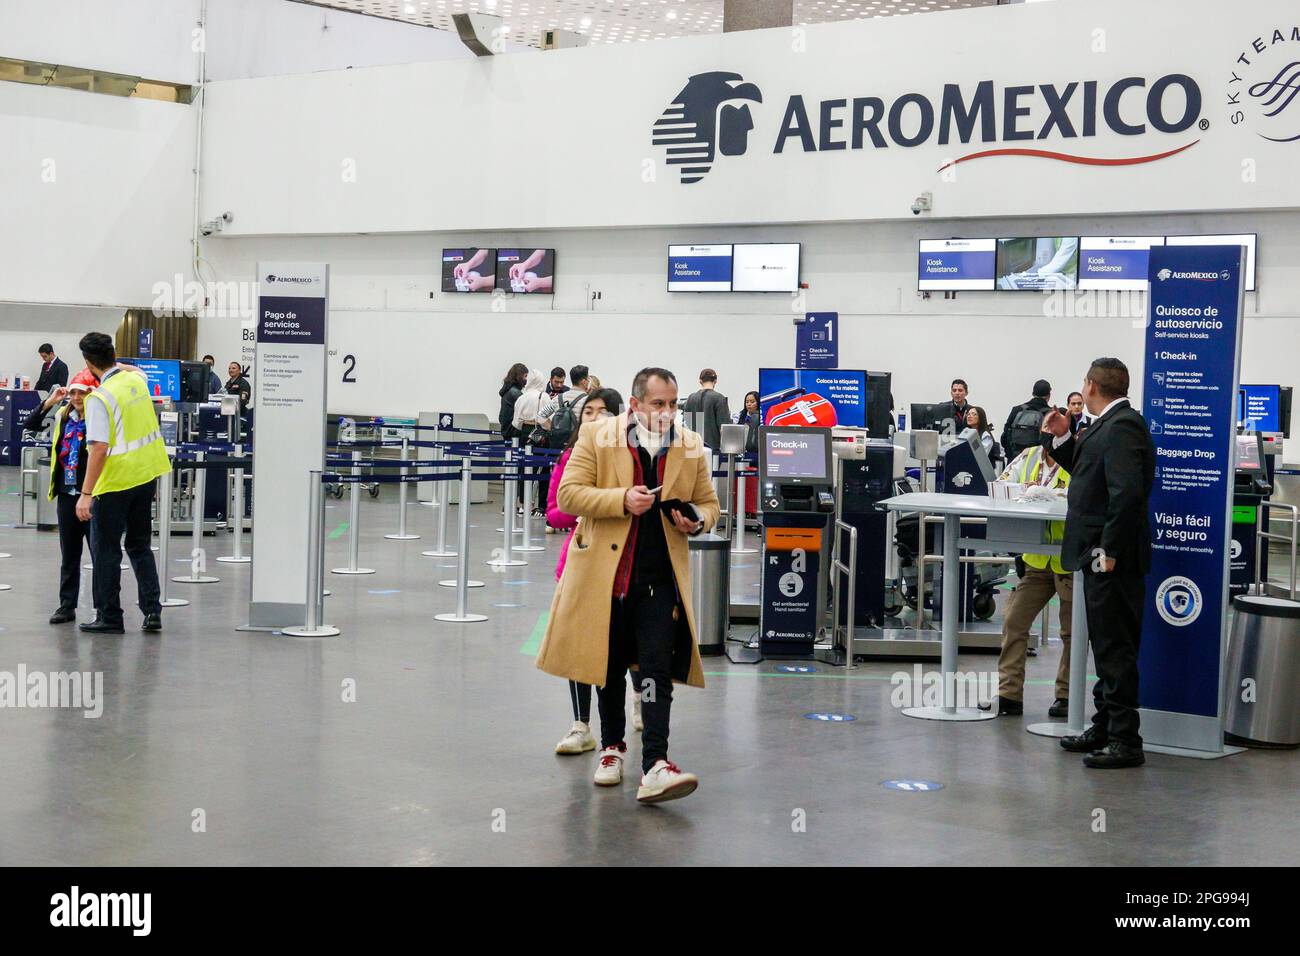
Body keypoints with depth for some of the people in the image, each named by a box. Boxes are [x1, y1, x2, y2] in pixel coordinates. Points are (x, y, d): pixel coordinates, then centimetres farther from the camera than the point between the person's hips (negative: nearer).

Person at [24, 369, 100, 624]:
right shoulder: (63, 417, 8)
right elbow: (30, 425, 9)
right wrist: (50, 402, -2)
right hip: (67, 495, 6)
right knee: (69, 555, 14)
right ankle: (67, 606, 22)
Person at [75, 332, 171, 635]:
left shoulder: (100, 398, -19)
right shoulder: (137, 380, 1)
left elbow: (99, 449, -24)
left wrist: (86, 493, -22)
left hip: (115, 482, -7)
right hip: (146, 474, 7)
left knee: (105, 549, 6)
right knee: (140, 545, 17)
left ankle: (109, 616, 11)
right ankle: (152, 611, 13)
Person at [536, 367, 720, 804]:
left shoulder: (691, 448, 5)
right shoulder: (596, 438, -2)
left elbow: (708, 504, 15)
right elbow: (569, 494, -7)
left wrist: (695, 521, -9)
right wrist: (622, 500, -19)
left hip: (660, 577, 0)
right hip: (605, 571, 0)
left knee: (656, 669, -9)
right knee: (610, 665, 14)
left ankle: (655, 767, -14)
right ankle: (612, 747, 33)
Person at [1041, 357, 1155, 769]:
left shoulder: (1122, 426, -18)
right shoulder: (1109, 425, 14)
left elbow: (1127, 492, -26)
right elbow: (1088, 473, 22)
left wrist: (1110, 550, -24)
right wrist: (1063, 438, 13)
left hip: (1114, 561, -11)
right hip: (1102, 556, 11)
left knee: (1116, 649, -6)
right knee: (1107, 646, 18)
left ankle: (1125, 741, -1)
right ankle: (1104, 728, 28)